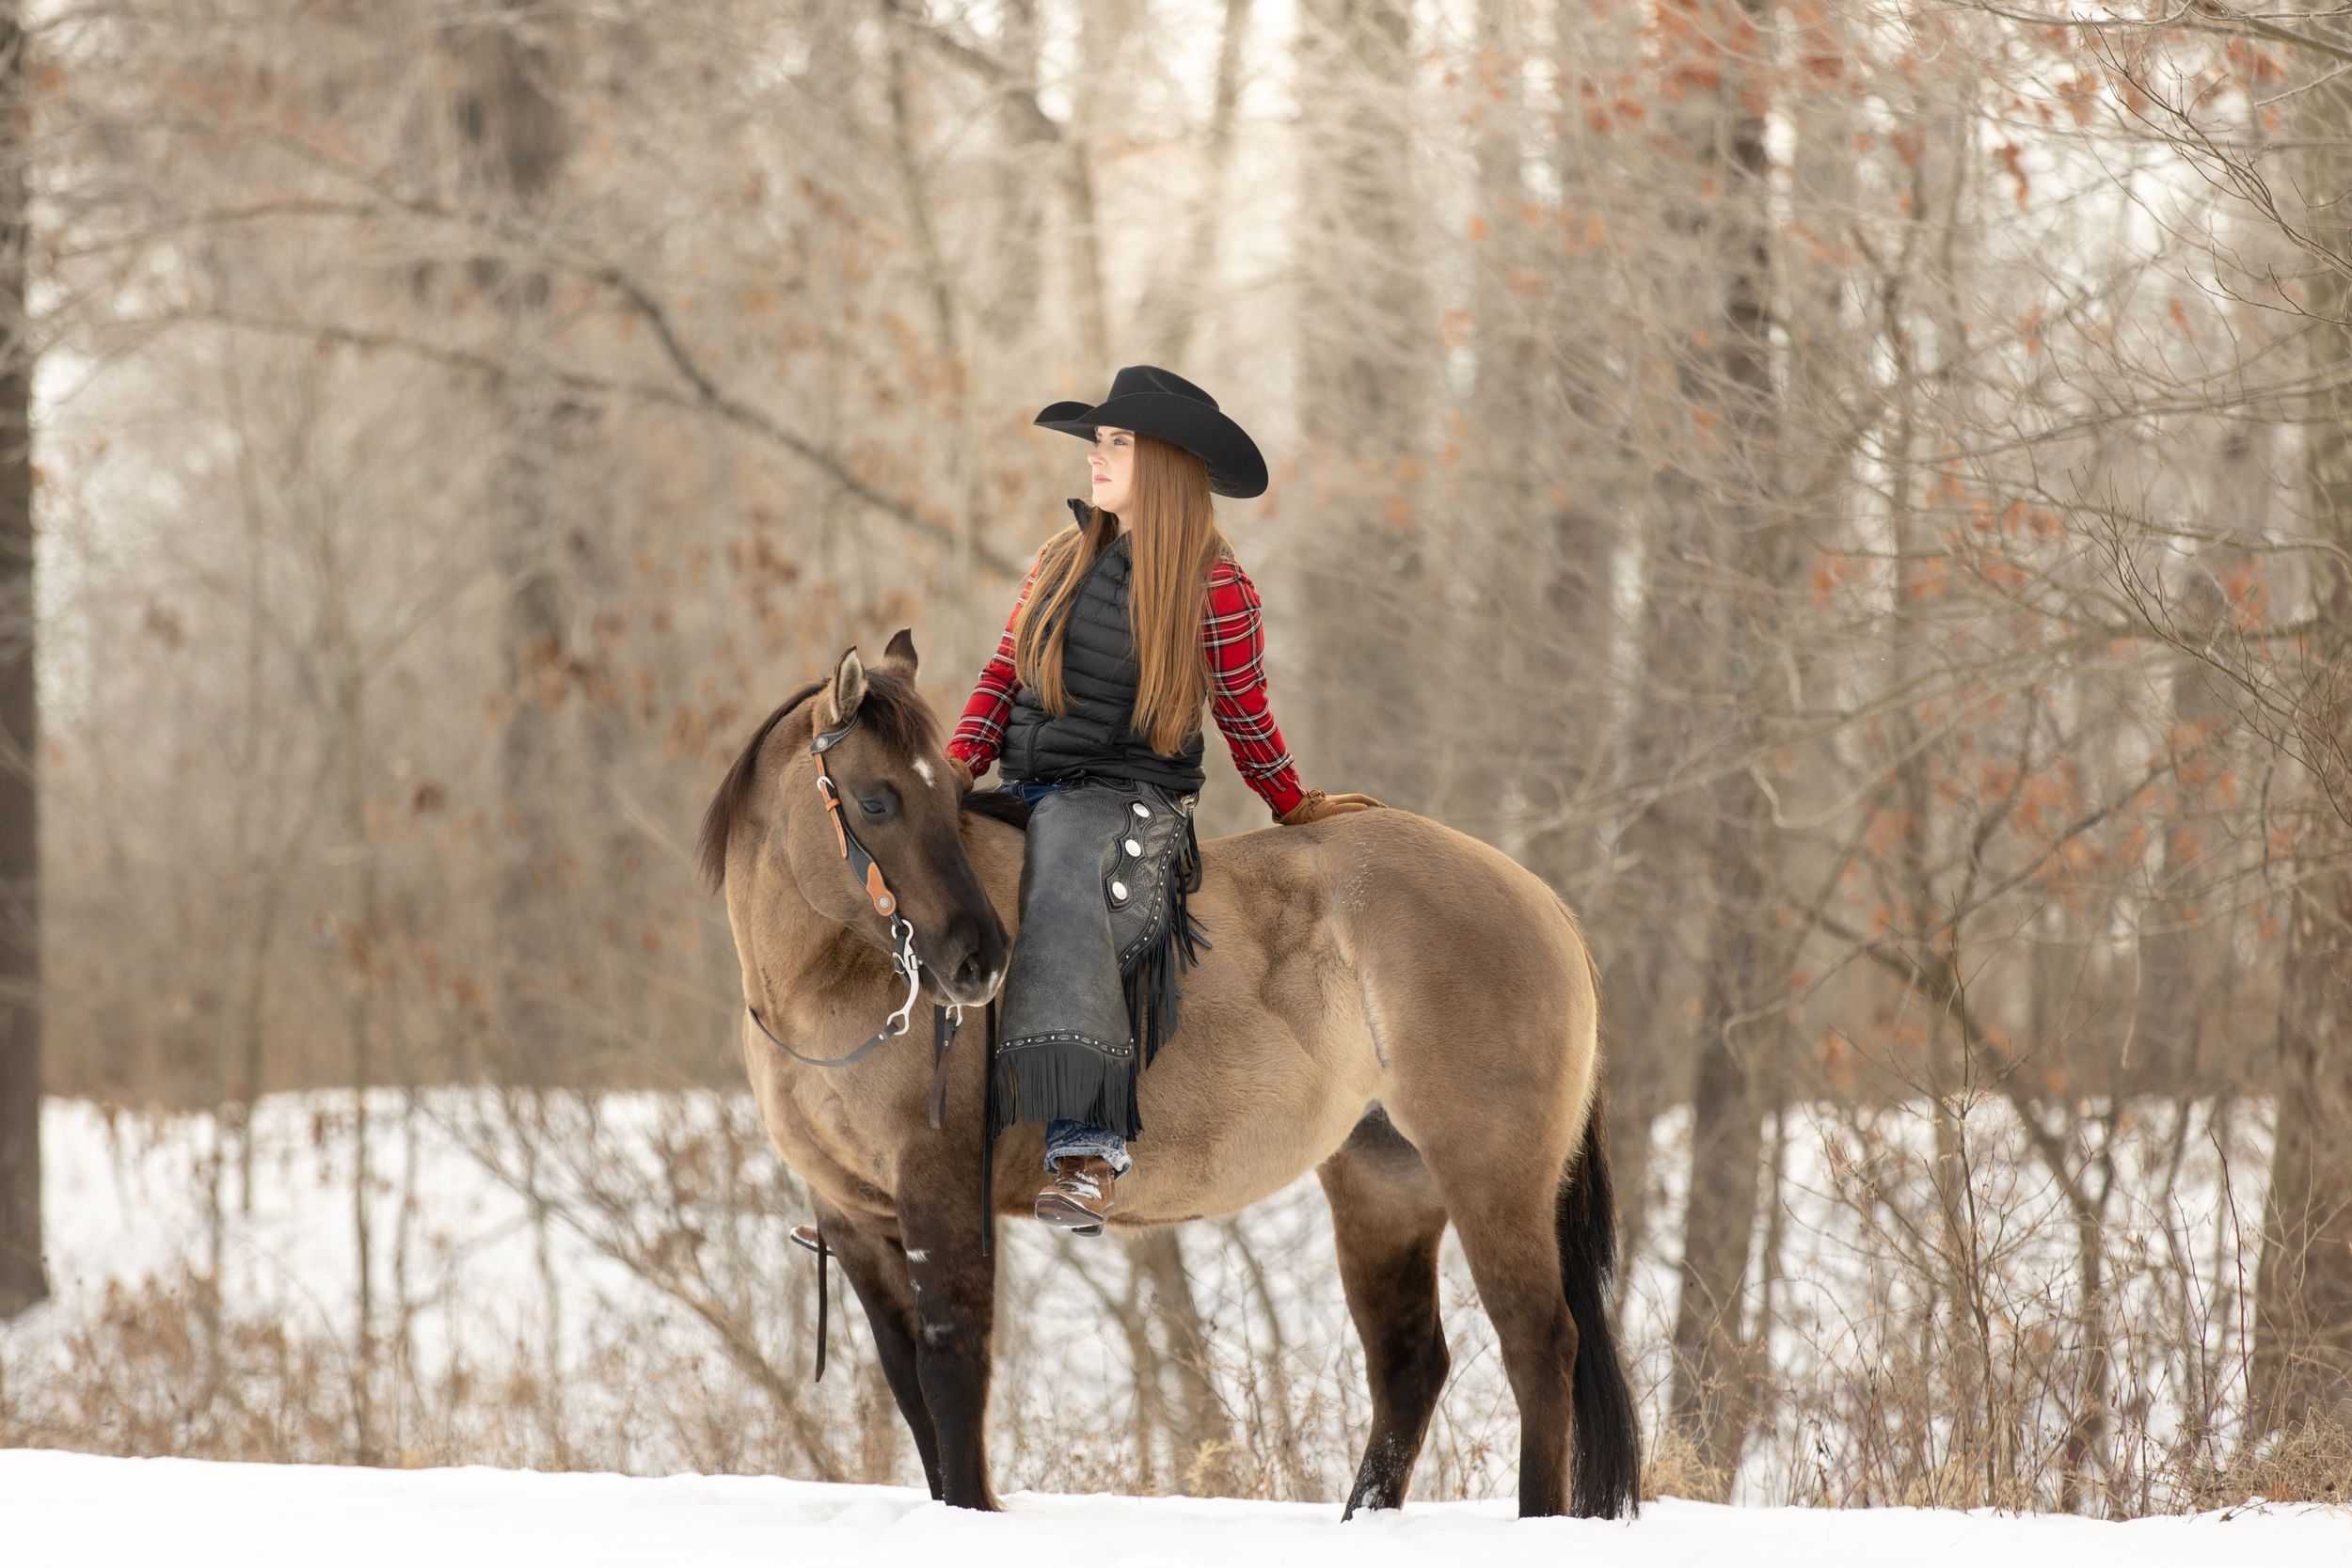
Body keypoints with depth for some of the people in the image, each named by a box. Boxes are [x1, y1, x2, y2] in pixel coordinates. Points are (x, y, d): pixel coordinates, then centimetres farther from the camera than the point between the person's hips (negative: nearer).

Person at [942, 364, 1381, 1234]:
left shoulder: (1215, 590, -4)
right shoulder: (1062, 561, 13)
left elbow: (1247, 721, 8)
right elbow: (1002, 676, 15)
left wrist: (1295, 809, 16)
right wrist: (957, 764, 0)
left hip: (1131, 796, -7)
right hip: (1031, 794, 7)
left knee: (1066, 900, -36)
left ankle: (1085, 1155, -46)